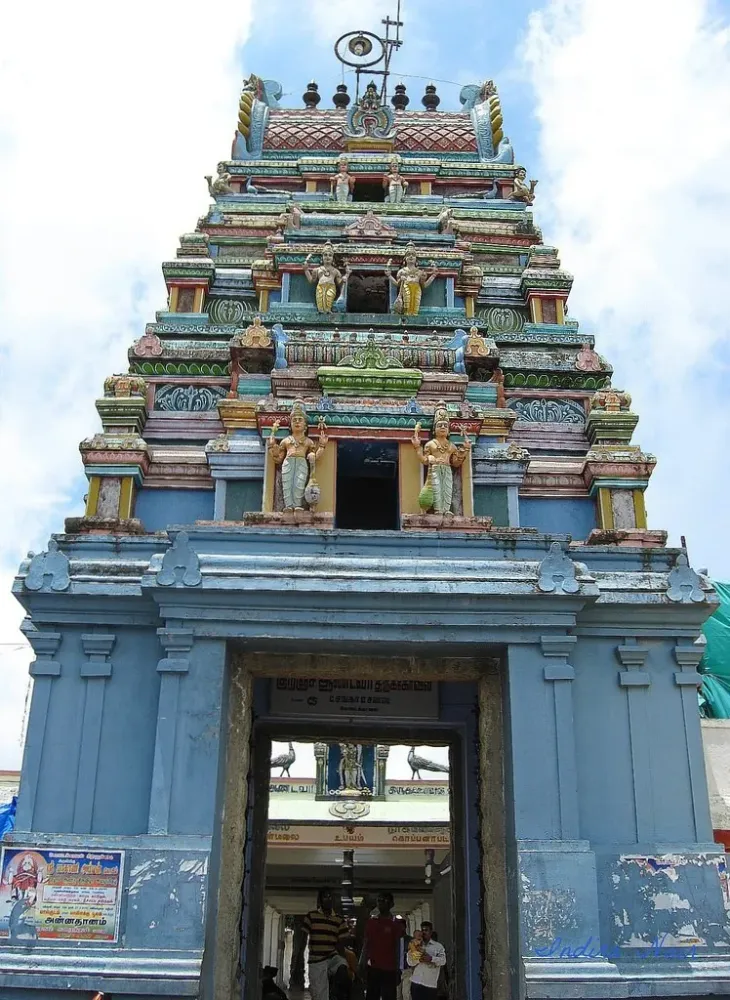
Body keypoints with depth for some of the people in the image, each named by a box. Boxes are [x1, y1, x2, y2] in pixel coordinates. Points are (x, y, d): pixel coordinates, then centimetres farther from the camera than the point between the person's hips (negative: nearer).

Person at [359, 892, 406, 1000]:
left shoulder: (396, 924, 0)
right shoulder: (371, 921, 9)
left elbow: (397, 947, 0)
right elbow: (366, 944, 10)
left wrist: (397, 969, -4)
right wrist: (362, 963, 2)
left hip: (390, 969, -3)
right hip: (373, 967, 3)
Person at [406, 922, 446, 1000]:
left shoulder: (438, 946, 7)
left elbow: (443, 960, -9)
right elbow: (410, 962, 2)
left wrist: (431, 958, -25)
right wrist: (419, 959, -18)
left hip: (431, 983, -2)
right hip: (416, 982, 2)